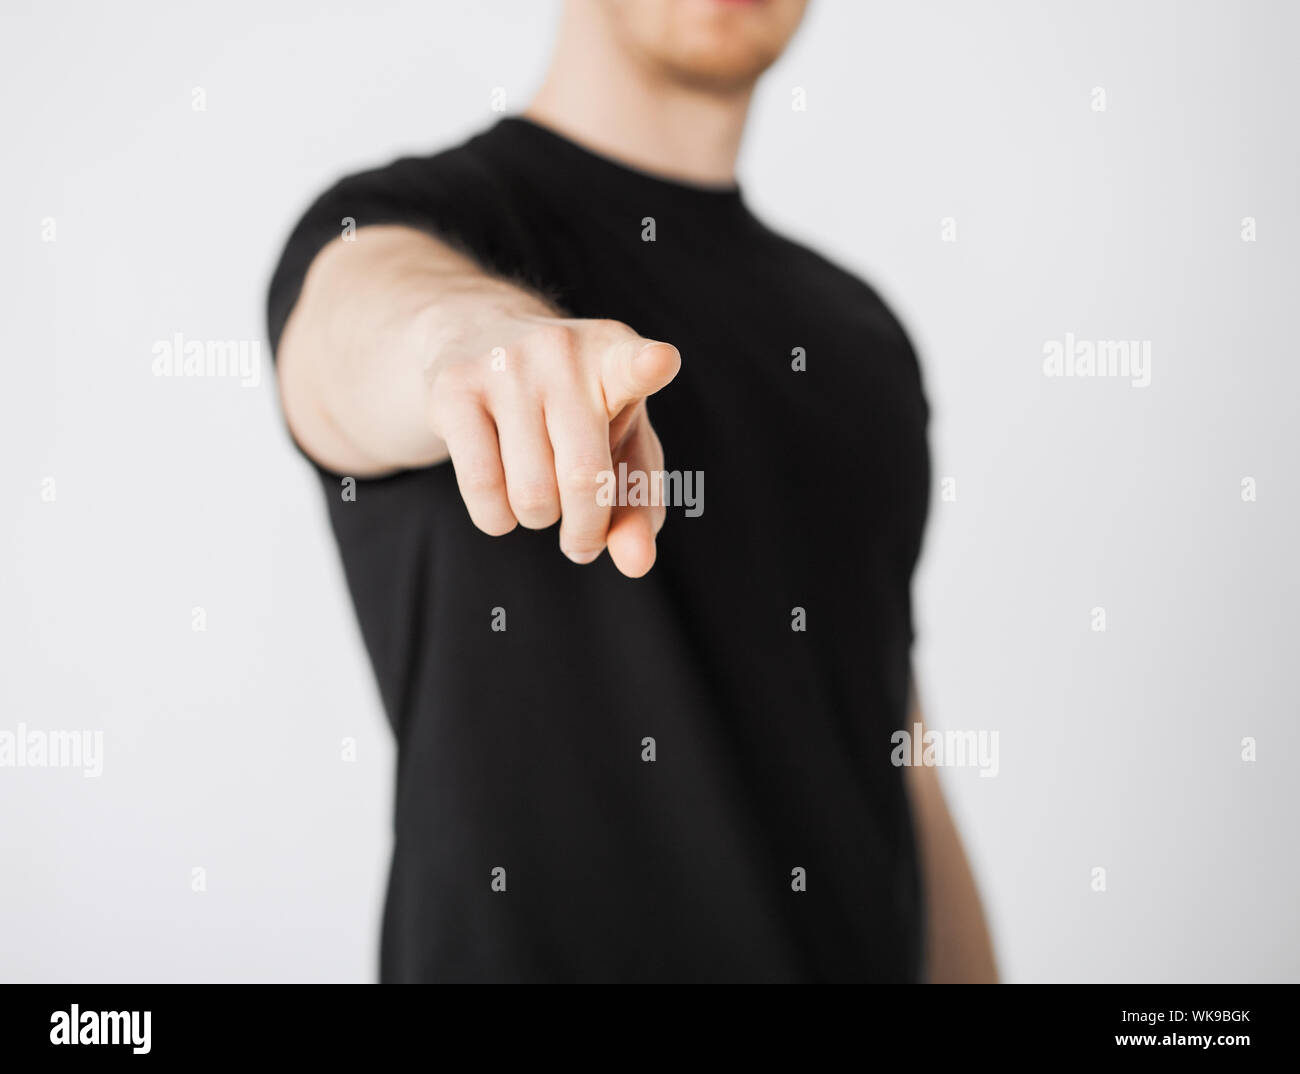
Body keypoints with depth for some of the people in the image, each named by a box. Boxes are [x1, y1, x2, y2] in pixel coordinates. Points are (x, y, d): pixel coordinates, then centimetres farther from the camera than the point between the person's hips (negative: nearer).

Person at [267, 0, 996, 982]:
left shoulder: (859, 327, 9)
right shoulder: (422, 221, -8)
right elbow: (370, 306, -33)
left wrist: (970, 967, 5)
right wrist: (472, 325, -54)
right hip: (520, 944, -5)